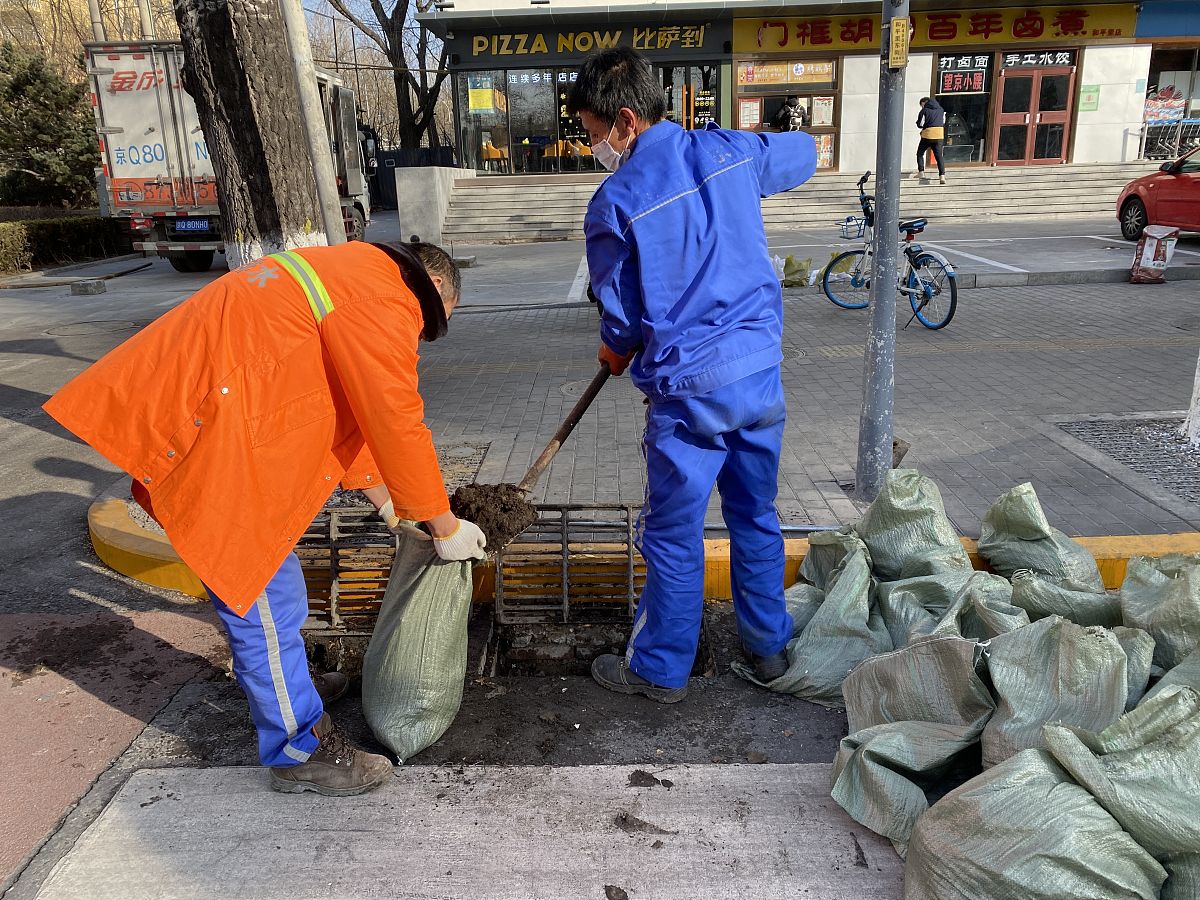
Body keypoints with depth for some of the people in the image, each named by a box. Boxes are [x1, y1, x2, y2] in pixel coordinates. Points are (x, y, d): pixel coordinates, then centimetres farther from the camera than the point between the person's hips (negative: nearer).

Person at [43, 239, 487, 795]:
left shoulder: (347, 274, 20)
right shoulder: (384, 300, -13)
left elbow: (343, 411, 24)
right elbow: (398, 426, -14)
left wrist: (387, 500, 27)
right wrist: (444, 526, -2)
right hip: (208, 431, -11)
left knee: (253, 575, 25)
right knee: (263, 597, 0)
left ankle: (281, 683, 45)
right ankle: (300, 751, 15)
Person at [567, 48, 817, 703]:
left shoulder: (614, 203, -12)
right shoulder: (728, 151, 2)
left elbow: (622, 318, -3)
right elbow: (802, 152, 25)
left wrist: (615, 353, 19)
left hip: (688, 391, -5)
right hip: (762, 375, 6)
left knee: (673, 537, 9)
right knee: (756, 517, 20)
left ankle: (660, 670, 25)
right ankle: (769, 648, 35)